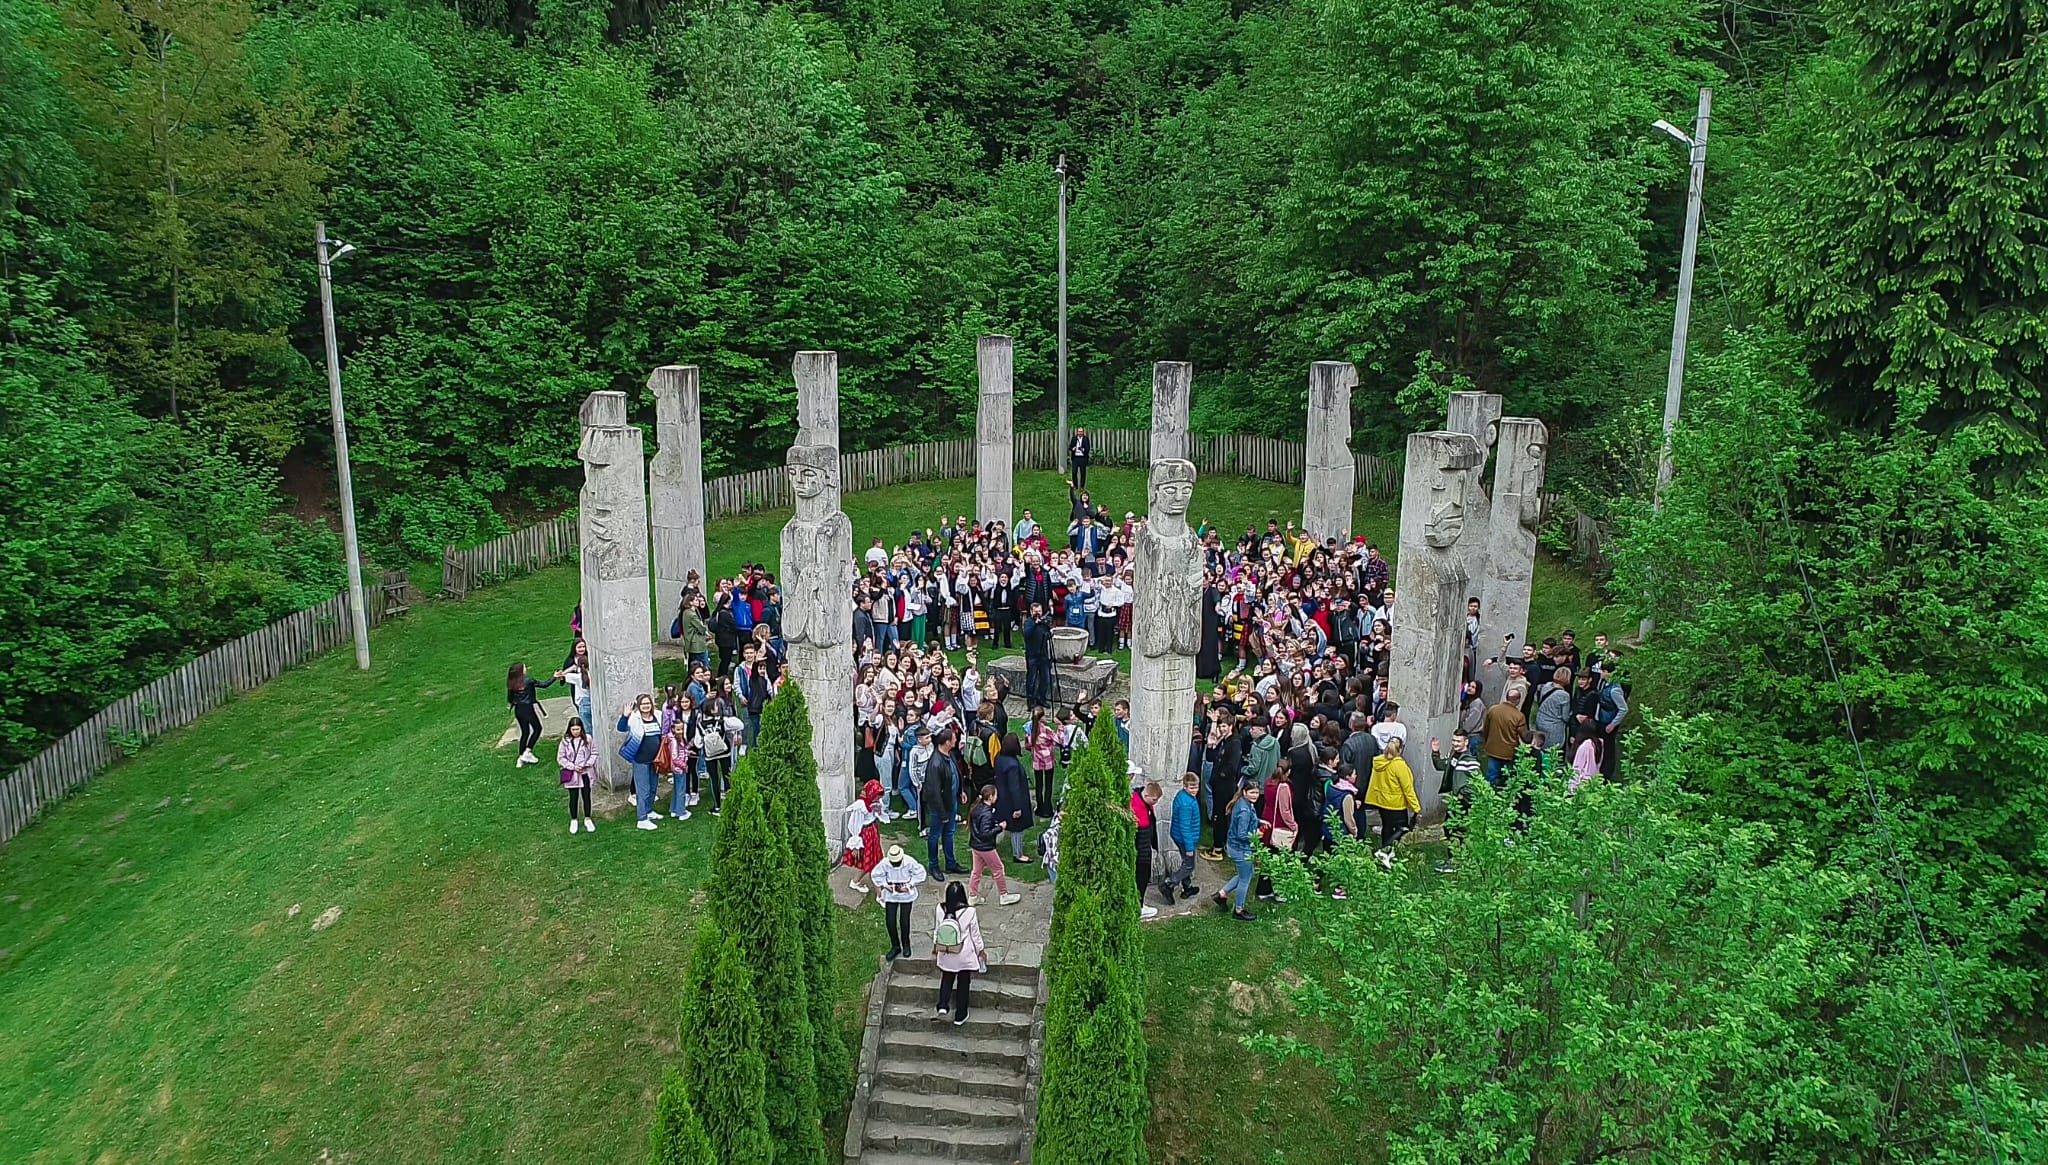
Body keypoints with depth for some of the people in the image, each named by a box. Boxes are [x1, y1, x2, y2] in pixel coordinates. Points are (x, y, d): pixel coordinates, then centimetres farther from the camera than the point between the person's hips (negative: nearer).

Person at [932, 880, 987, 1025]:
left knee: (947, 980, 24)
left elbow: (936, 931, -1)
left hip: (946, 954, 2)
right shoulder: (969, 911, -21)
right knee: (963, 983, 14)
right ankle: (960, 1016, 21)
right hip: (965, 955, -2)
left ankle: (942, 1006, 8)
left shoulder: (941, 909, -14)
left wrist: (934, 949, 15)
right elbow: (975, 933, -9)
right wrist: (981, 950, 7)